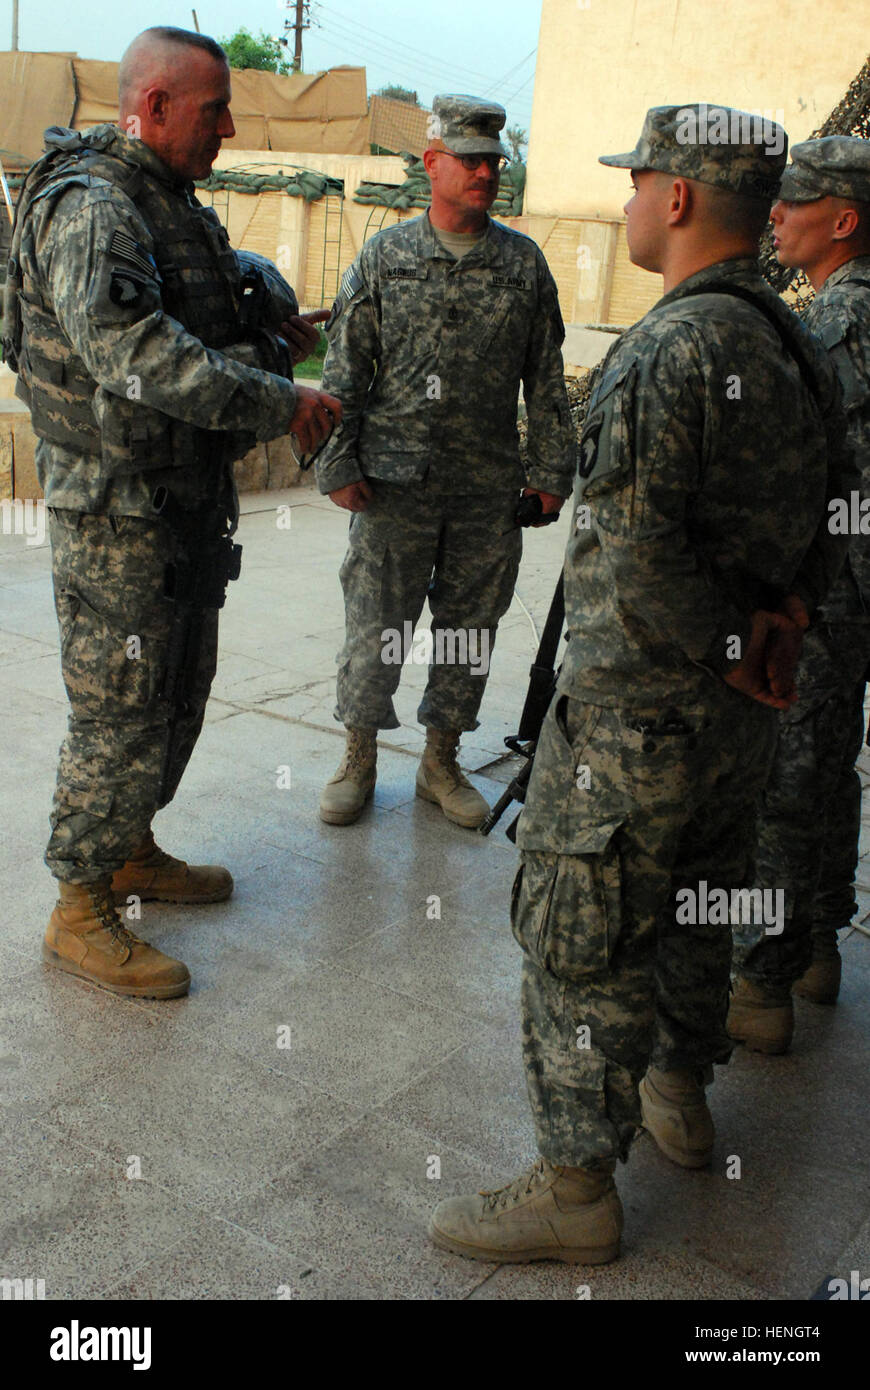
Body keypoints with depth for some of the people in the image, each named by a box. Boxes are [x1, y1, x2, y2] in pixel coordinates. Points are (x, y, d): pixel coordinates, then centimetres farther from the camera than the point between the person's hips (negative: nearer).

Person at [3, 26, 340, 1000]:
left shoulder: (172, 200, 14)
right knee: (120, 714, -2)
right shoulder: (88, 205, -18)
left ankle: (130, 851, 37)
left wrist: (276, 345, 7)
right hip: (117, 511, -10)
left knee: (179, 692, 19)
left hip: (187, 500, 10)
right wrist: (277, 404, -32)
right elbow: (130, 351, -33)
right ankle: (79, 915, 13)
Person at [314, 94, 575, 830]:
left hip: (488, 487, 2)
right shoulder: (385, 256, 3)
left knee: (470, 625, 9)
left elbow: (546, 377, 9)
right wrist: (339, 463, -4)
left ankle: (442, 761, 24)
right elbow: (345, 369, 3)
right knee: (376, 624, 2)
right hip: (395, 478, -2)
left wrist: (551, 471, 5)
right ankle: (359, 760, 19)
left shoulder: (524, 263, 6)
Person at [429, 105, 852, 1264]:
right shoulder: (799, 345, 7)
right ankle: (680, 1095, 43)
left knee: (579, 941, 4)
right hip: (742, 720, 9)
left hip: (639, 711, -9)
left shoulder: (668, 354, -22)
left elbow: (633, 566, -25)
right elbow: (820, 537, 13)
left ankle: (576, 1187, 17)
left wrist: (723, 647, -11)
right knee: (696, 904, 24)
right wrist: (772, 635, 8)